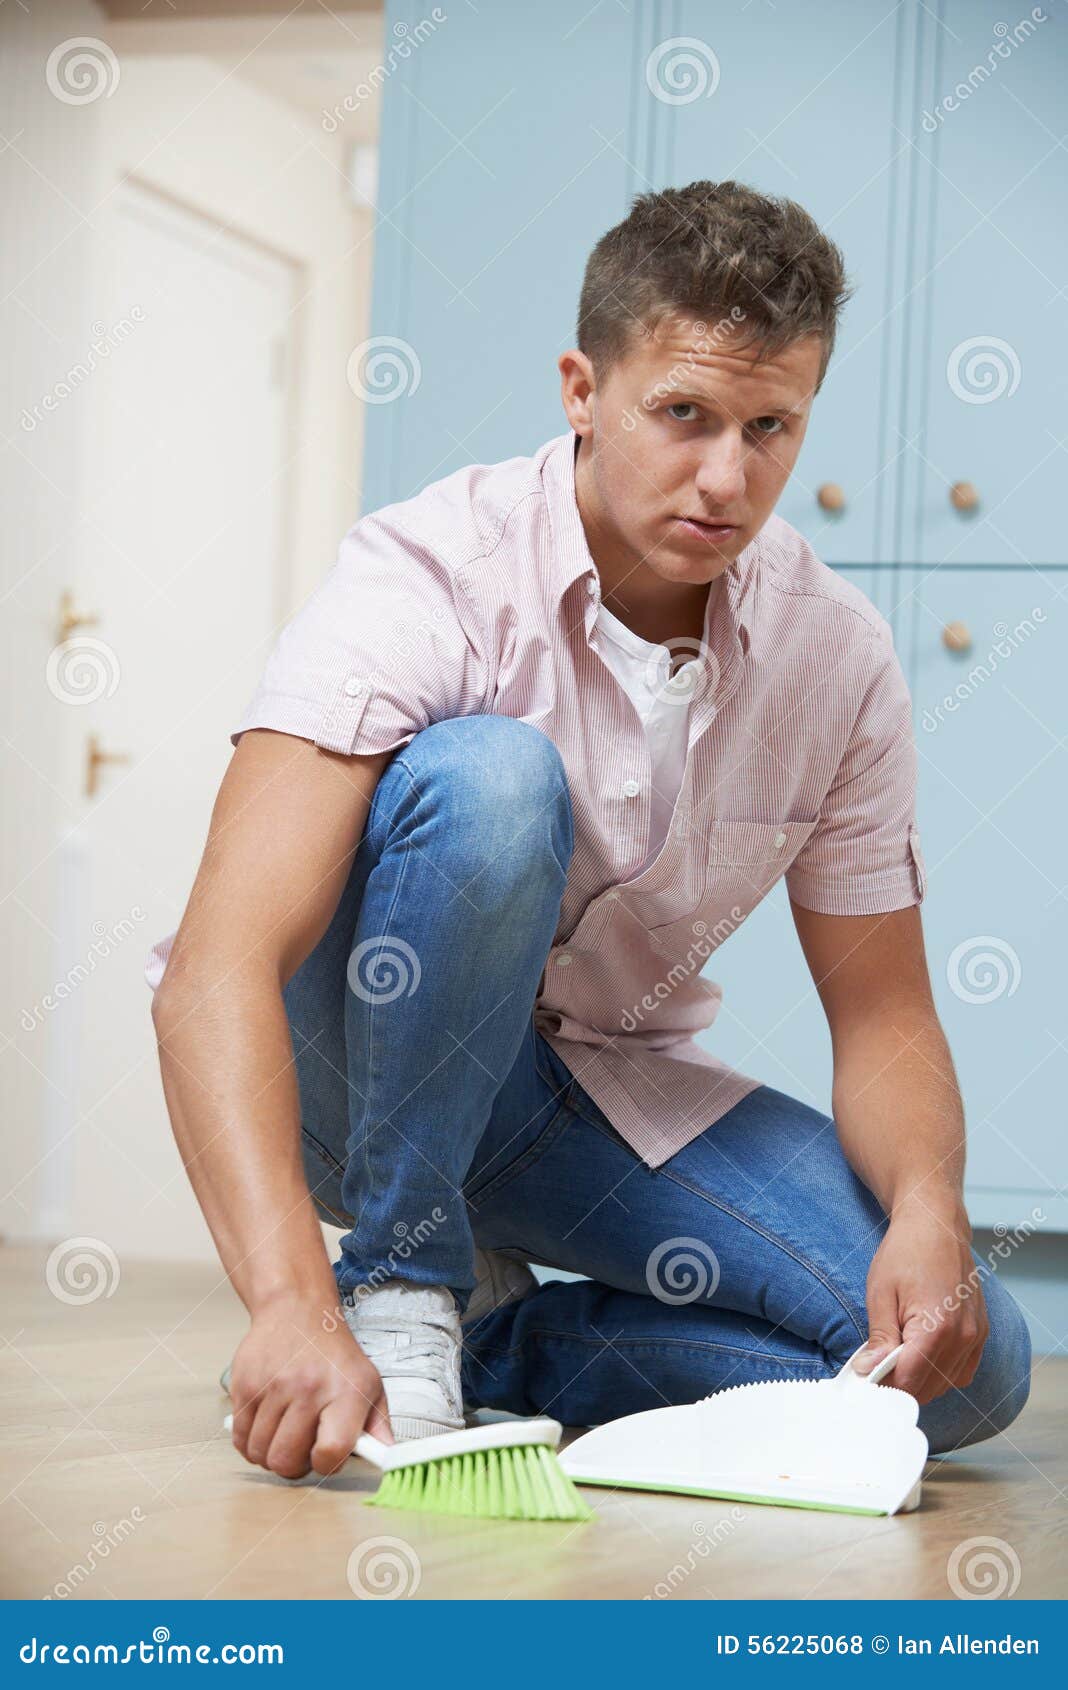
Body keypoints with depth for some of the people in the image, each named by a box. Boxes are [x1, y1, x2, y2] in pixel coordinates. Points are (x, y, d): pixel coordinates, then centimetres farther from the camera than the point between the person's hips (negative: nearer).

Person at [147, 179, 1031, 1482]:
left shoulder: (839, 660, -8)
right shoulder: (428, 578, -24)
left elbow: (882, 1011, -1)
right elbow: (220, 968, -35)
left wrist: (929, 1211, -24)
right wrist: (292, 1308, -50)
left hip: (610, 1097, 5)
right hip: (349, 1073, -4)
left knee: (968, 1359, -16)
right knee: (491, 776, -35)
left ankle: (480, 1341, -5)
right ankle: (395, 1284, -18)